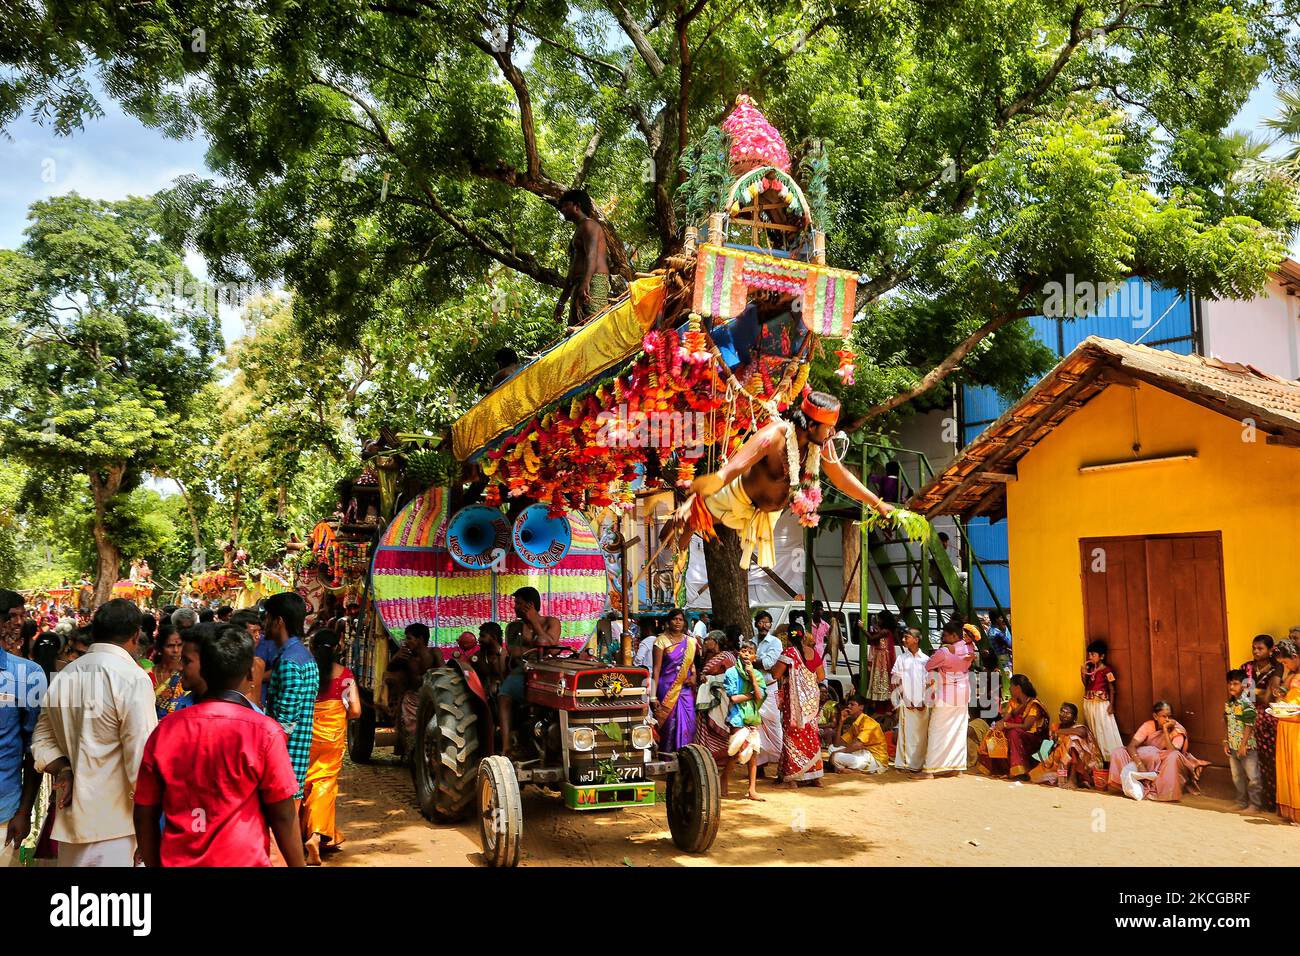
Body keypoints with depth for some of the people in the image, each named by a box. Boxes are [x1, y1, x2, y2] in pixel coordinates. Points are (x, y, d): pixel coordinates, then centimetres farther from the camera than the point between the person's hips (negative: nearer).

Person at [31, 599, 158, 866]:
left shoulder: (63, 676, 9)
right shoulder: (133, 679, -14)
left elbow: (42, 741, 13)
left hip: (69, 817, 7)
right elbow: (142, 757, -17)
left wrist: (65, 771, -1)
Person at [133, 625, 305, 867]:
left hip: (177, 861, 3)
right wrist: (297, 864, 0)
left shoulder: (165, 730, -5)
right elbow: (283, 816, -11)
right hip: (243, 860, -3)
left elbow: (144, 814, 2)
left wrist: (153, 863, 15)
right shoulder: (264, 732, -15)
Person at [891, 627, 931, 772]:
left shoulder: (926, 659, 5)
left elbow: (929, 683, 4)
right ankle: (906, 763, 2)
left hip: (922, 704, 0)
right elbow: (897, 682, 3)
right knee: (906, 733, -2)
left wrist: (924, 702, -4)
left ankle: (918, 763, 7)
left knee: (921, 734, 1)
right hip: (907, 703, 0)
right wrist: (906, 701, -5)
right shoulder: (901, 658, 6)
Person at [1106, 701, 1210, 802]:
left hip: (1166, 766, -2)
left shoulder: (1178, 730, -15)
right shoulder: (1148, 726, -12)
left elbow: (1172, 752, -31)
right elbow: (1131, 746, -19)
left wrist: (1165, 730, -29)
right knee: (1117, 753, -21)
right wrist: (1140, 765, -35)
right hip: (1147, 761, 2)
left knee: (1174, 756, -38)